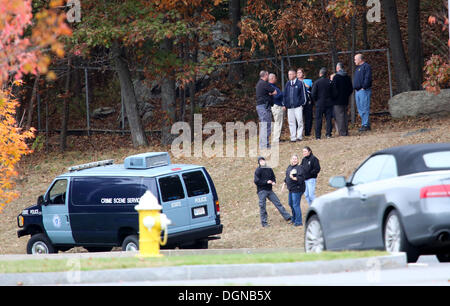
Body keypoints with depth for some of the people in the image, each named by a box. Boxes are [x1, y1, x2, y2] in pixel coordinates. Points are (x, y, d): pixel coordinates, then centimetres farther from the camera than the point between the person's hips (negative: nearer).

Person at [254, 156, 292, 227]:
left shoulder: (269, 169, 8)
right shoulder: (258, 170, -7)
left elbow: (273, 177, 18)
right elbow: (256, 181, -13)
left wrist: (274, 182, -5)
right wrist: (266, 182, -18)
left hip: (269, 190, 4)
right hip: (261, 191, -4)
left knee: (278, 203, 4)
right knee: (262, 206, -2)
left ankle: (287, 217, 7)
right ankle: (264, 223, 6)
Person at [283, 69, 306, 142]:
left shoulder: (299, 83, 0)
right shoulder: (287, 84, 13)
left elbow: (303, 94, 2)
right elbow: (285, 94, 18)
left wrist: (302, 103, -4)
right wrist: (284, 104, 11)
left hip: (298, 106, -4)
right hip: (289, 107, 4)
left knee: (299, 121, -8)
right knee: (291, 122, 3)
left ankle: (299, 136, -1)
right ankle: (293, 137, 6)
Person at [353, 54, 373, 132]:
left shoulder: (366, 67, -7)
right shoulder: (358, 68, 23)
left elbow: (367, 78, -16)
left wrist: (364, 87, -19)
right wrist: (355, 88, 15)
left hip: (363, 90, -10)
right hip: (358, 91, 10)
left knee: (365, 108, -11)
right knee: (360, 109, 9)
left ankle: (365, 125, -14)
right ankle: (366, 124, 11)